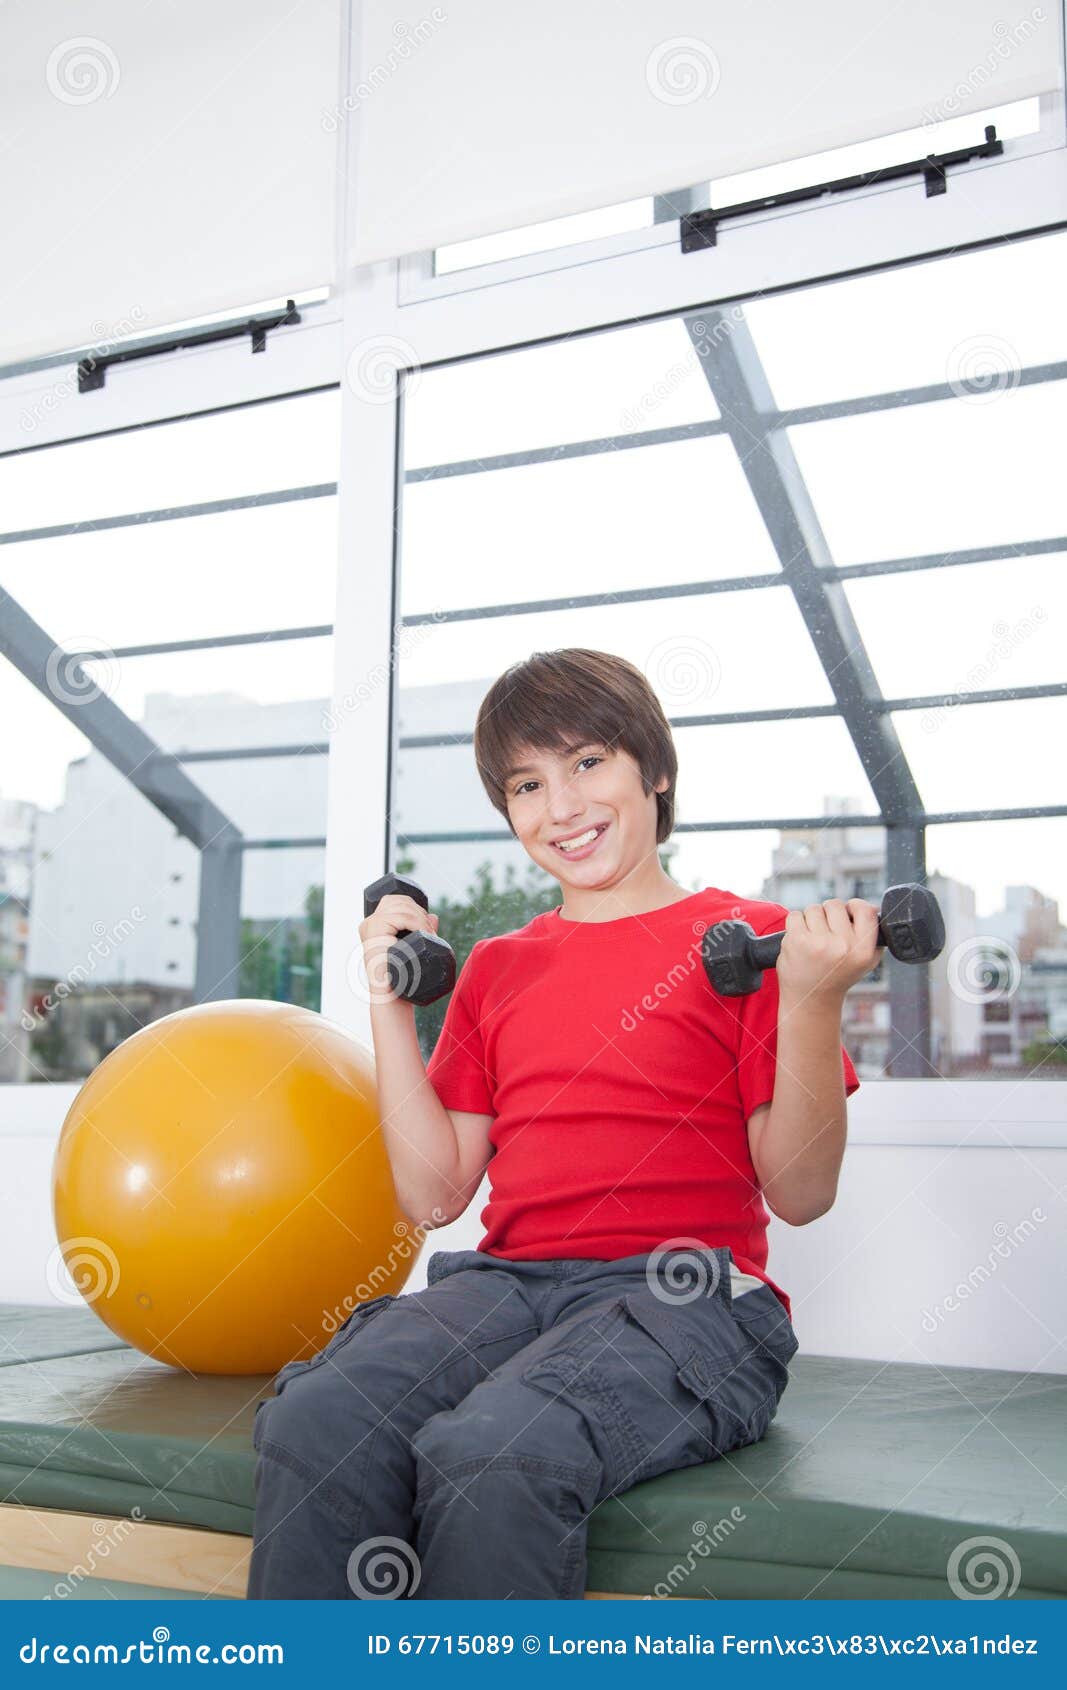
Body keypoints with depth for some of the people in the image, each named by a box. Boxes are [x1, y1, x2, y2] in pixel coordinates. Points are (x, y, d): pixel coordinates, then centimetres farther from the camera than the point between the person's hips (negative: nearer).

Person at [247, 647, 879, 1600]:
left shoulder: (747, 939, 6)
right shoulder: (494, 968, 20)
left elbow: (801, 1194, 0)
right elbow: (434, 1193, 13)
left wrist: (810, 1001, -13)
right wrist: (390, 1003, 10)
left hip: (689, 1295, -4)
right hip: (508, 1279, 4)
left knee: (488, 1451, -34)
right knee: (315, 1419, -27)